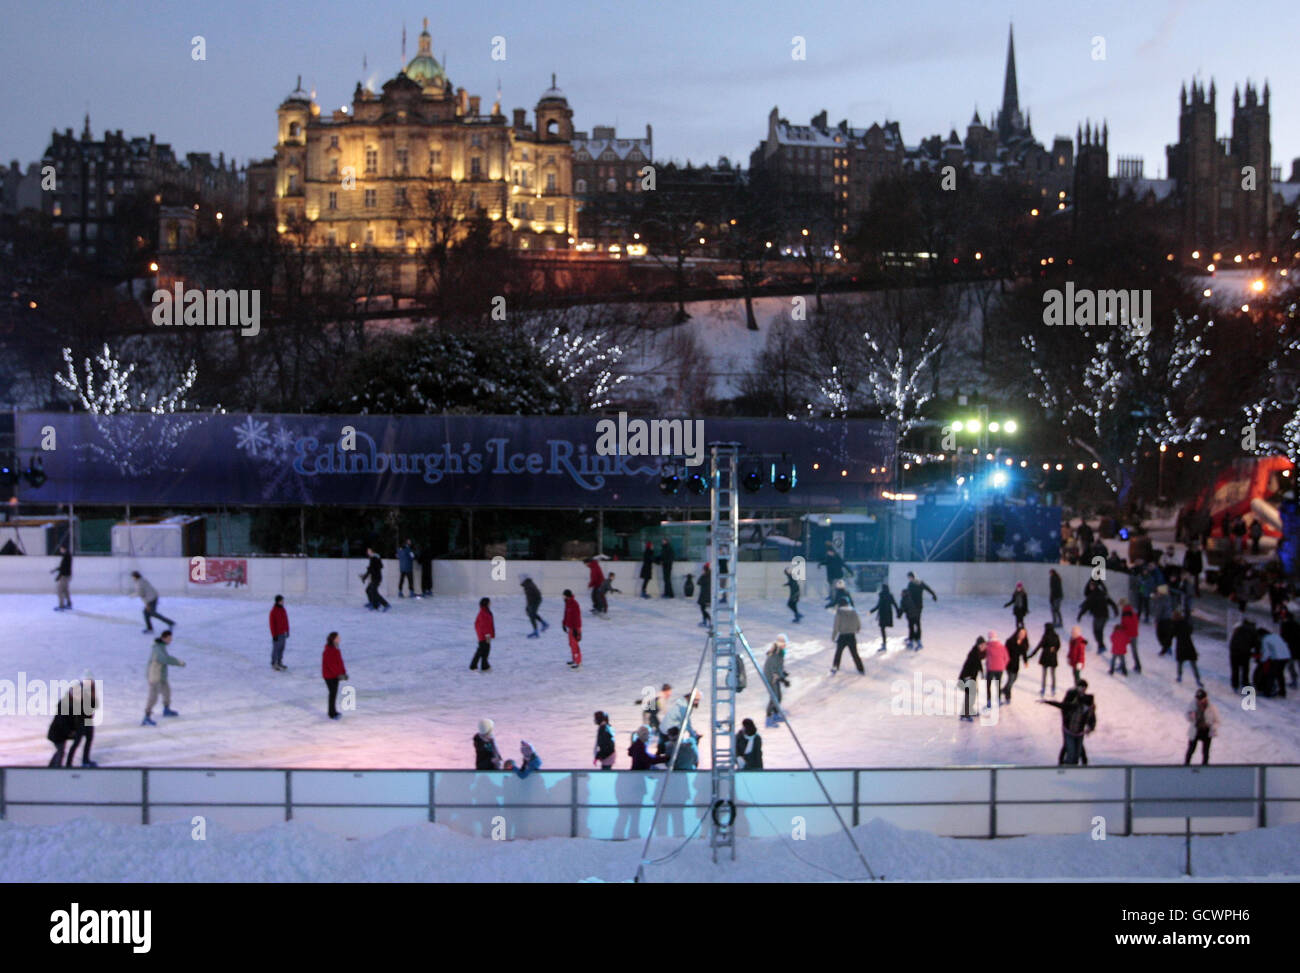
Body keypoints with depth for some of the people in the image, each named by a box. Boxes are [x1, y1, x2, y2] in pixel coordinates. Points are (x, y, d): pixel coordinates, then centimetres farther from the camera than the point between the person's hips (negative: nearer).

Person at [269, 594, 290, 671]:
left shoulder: (283, 610, 7)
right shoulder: (273, 611, -15)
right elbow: (272, 623, -14)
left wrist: (287, 631, 15)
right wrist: (274, 635, -14)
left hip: (283, 633, 7)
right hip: (277, 634, -7)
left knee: (282, 648, 12)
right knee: (276, 648, 0)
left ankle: (279, 663, 22)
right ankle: (274, 664, 10)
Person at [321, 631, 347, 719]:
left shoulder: (336, 649, 8)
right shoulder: (328, 651, -22)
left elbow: (340, 662, 12)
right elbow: (331, 665, -24)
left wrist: (344, 673, 7)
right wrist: (339, 674, -22)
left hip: (335, 675, 9)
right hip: (329, 676, -9)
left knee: (334, 693, 16)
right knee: (333, 693, -5)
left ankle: (332, 711, 28)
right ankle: (332, 713, 3)